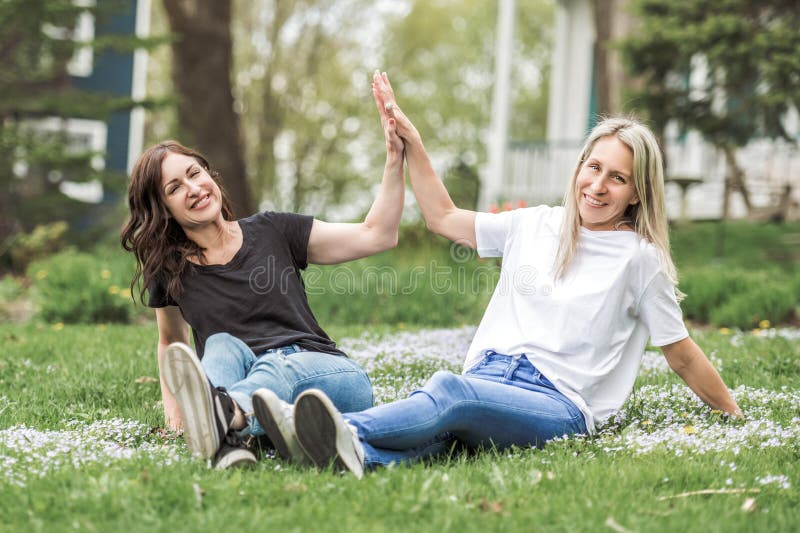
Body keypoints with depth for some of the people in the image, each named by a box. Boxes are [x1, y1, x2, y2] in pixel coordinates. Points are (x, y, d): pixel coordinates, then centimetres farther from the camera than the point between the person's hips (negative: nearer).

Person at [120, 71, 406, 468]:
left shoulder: (271, 233, 6)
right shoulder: (168, 269, 9)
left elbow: (377, 236, 4)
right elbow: (171, 341, 27)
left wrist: (395, 159, -6)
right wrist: (172, 406, 12)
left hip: (323, 373, -1)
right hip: (240, 387, 1)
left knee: (280, 367, -35)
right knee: (221, 345, -30)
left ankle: (220, 416, -71)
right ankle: (229, 444, -65)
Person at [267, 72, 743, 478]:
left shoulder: (639, 258, 7)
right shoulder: (535, 225, 20)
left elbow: (681, 354, 13)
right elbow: (444, 217, 29)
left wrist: (735, 416, 17)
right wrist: (410, 138, 27)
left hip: (558, 402, -4)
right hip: (487, 374, 4)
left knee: (450, 391, -39)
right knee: (432, 430, -36)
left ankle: (347, 431, -65)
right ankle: (354, 453, -67)